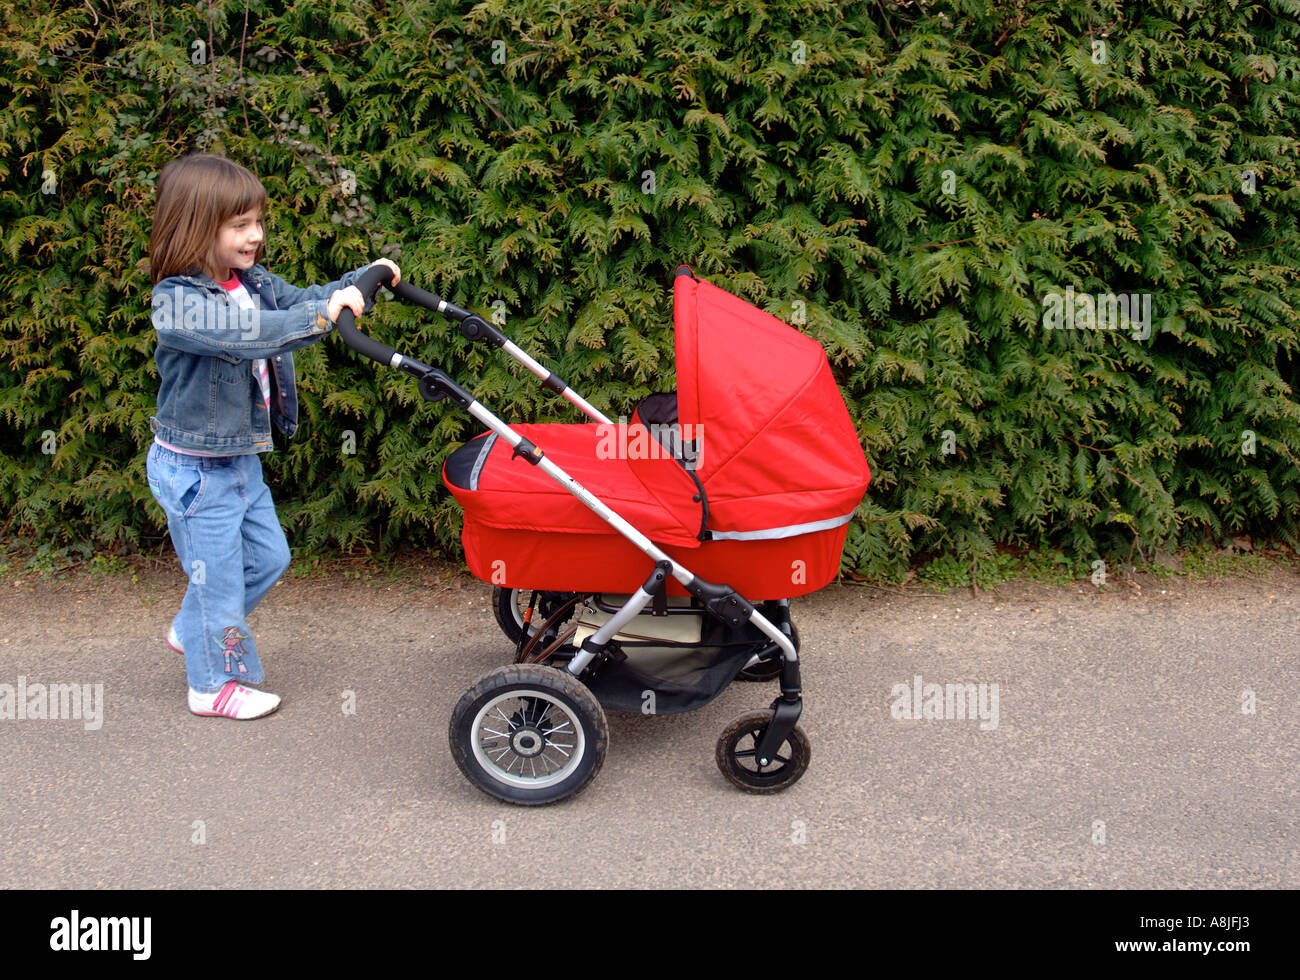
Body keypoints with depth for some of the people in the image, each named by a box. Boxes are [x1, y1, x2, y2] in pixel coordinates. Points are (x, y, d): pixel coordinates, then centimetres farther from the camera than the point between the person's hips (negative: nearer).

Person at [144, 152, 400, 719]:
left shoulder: (253, 283, 1)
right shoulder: (176, 302, -25)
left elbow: (301, 300, 13)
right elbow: (240, 333, -41)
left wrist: (362, 281, -2)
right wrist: (321, 315, -46)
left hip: (241, 458, 9)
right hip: (195, 469, -9)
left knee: (268, 556, 20)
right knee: (218, 571, 5)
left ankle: (192, 632, 41)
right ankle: (213, 684, 26)